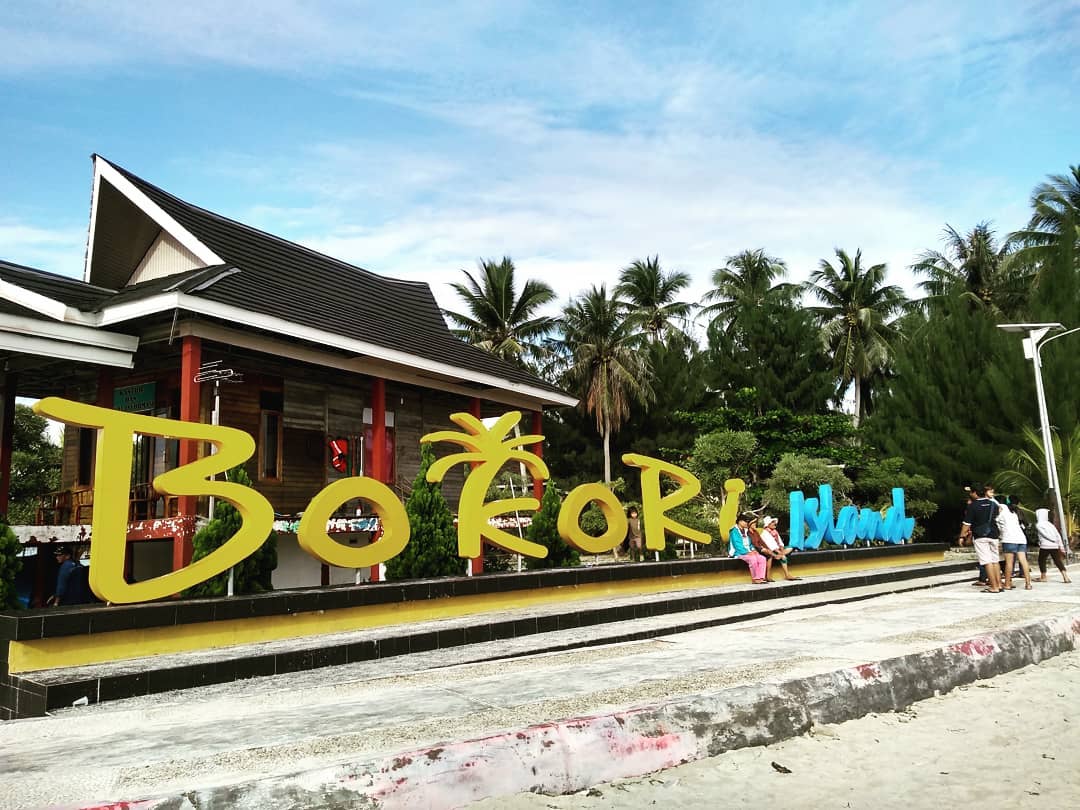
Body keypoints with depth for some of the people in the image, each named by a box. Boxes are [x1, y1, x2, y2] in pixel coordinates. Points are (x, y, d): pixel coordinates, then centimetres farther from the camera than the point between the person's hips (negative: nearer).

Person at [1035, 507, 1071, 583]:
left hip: (1045, 546, -6)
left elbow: (1045, 534, -12)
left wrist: (1053, 540, -6)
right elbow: (1058, 535, 11)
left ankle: (1043, 577, 12)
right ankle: (1066, 577, -3)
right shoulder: (1050, 524, 17)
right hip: (1054, 546, 6)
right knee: (1058, 561, 6)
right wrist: (1061, 545, 10)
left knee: (1041, 560, 9)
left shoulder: (1038, 525, -1)